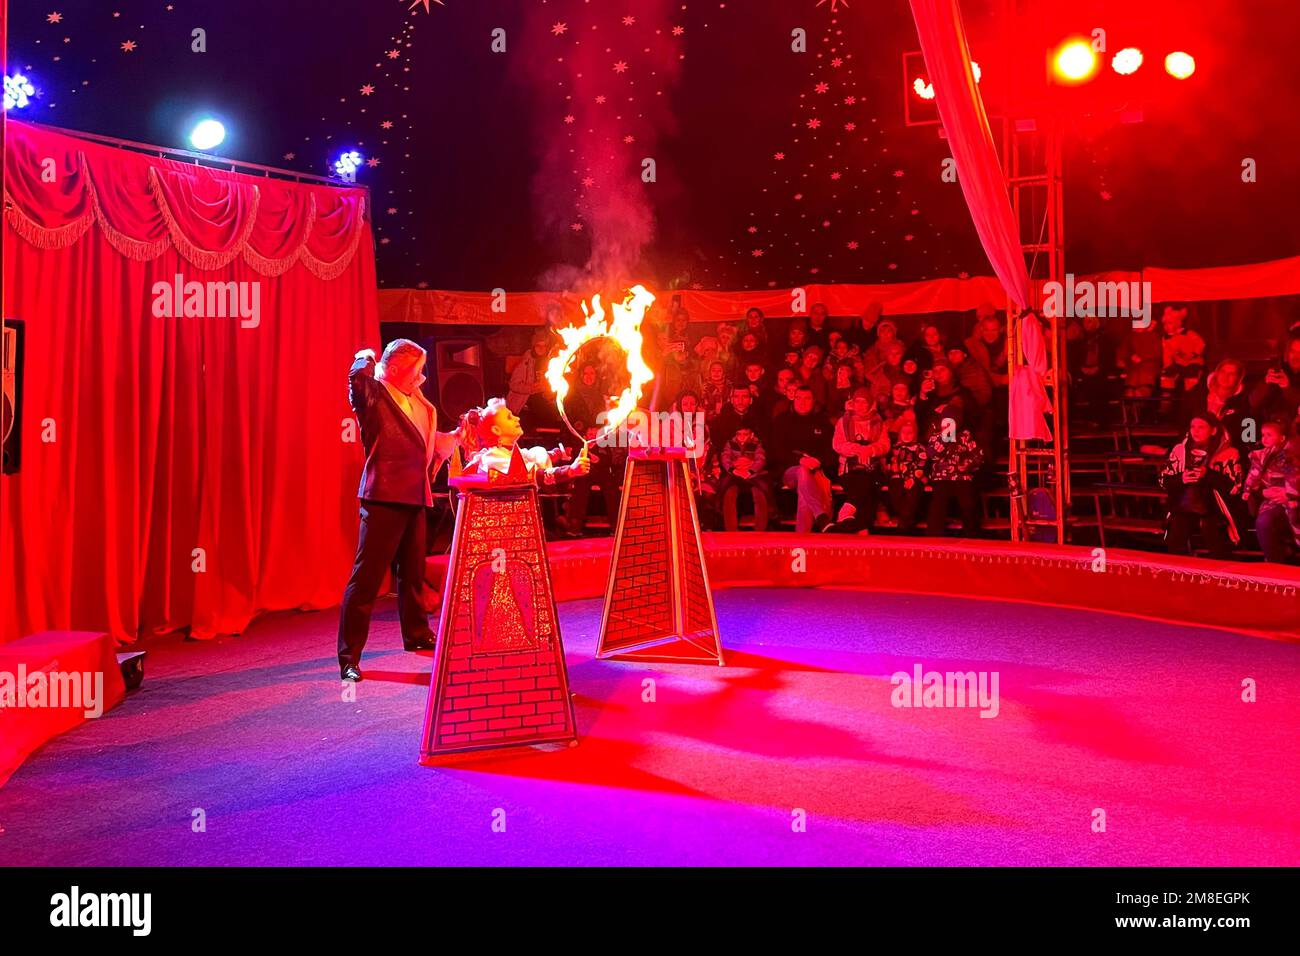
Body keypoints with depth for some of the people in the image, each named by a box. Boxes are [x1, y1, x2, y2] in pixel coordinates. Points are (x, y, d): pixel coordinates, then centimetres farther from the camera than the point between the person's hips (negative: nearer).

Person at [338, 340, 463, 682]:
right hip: (384, 497, -9)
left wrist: (457, 435, 22)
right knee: (367, 576, -8)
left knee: (413, 571, 21)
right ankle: (349, 657, -6)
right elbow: (358, 377, -29)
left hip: (413, 496, 9)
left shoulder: (413, 401, 18)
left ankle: (416, 635, 38)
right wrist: (366, 359, -10)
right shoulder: (373, 394, -6)